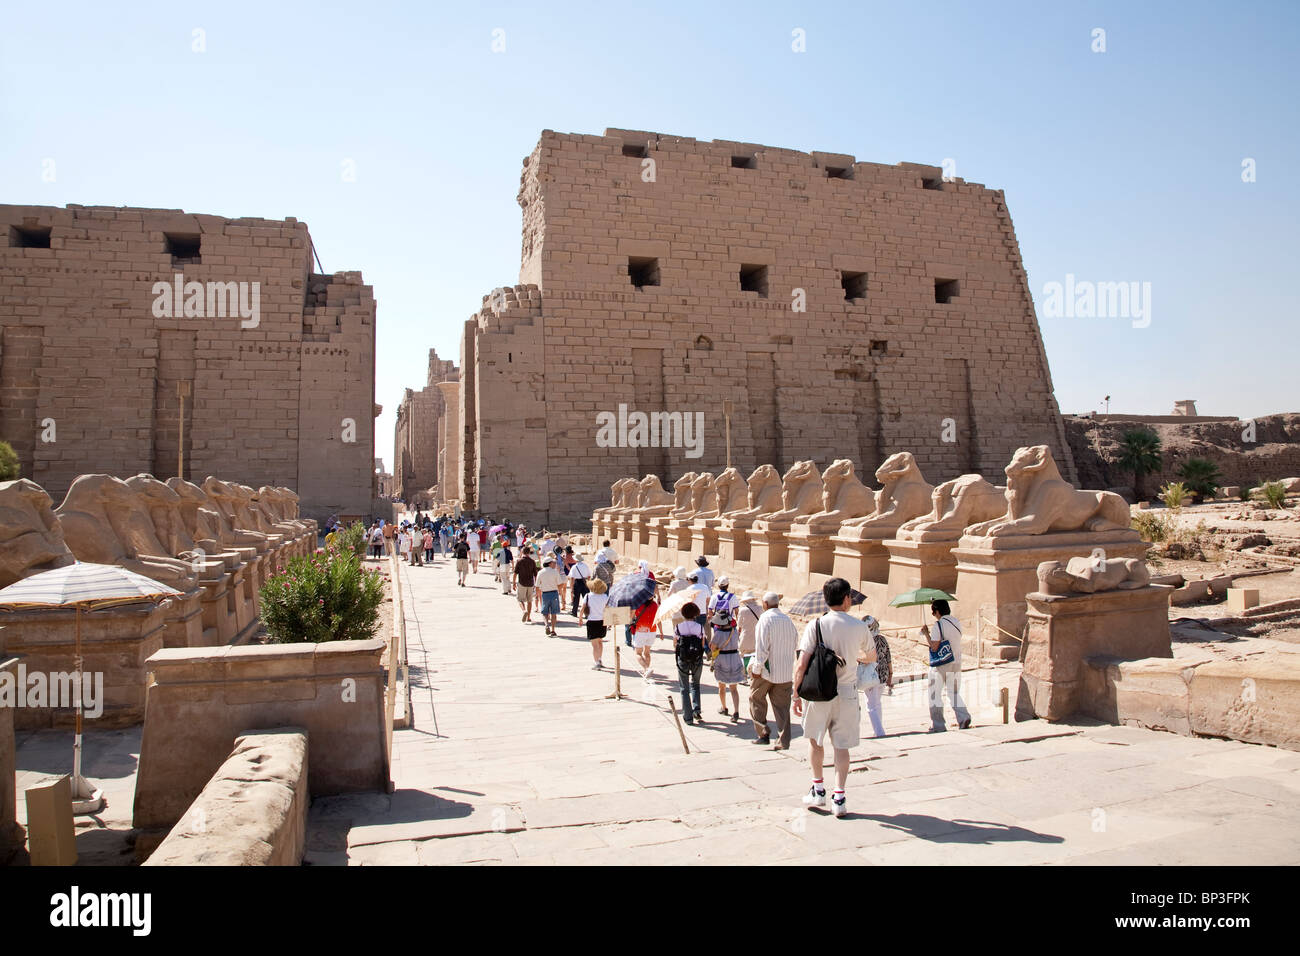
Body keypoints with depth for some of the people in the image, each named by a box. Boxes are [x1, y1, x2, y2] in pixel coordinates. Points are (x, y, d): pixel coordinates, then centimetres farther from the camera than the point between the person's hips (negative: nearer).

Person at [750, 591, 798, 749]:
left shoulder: (765, 618, -12)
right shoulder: (788, 619, 8)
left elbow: (762, 647, -17)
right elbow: (795, 643, 16)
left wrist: (757, 669, -13)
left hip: (766, 670, -5)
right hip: (786, 672, 5)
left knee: (756, 699, 14)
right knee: (782, 705, 8)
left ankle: (763, 733, 9)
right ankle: (783, 741, 6)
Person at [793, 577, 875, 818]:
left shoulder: (815, 625, -9)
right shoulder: (859, 627, -3)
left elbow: (801, 665, -12)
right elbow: (871, 656, 15)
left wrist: (797, 694, -3)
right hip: (847, 692, 1)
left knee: (815, 739, 19)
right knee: (842, 746, 11)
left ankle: (818, 790, 24)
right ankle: (839, 798, 9)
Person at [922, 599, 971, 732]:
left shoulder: (938, 625, -14)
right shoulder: (956, 622, 8)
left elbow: (934, 647, -17)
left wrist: (926, 634, -4)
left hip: (940, 664, -7)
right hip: (956, 662, 7)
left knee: (934, 694, 4)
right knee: (954, 693, 16)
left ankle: (938, 725, 4)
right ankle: (964, 717, -4)